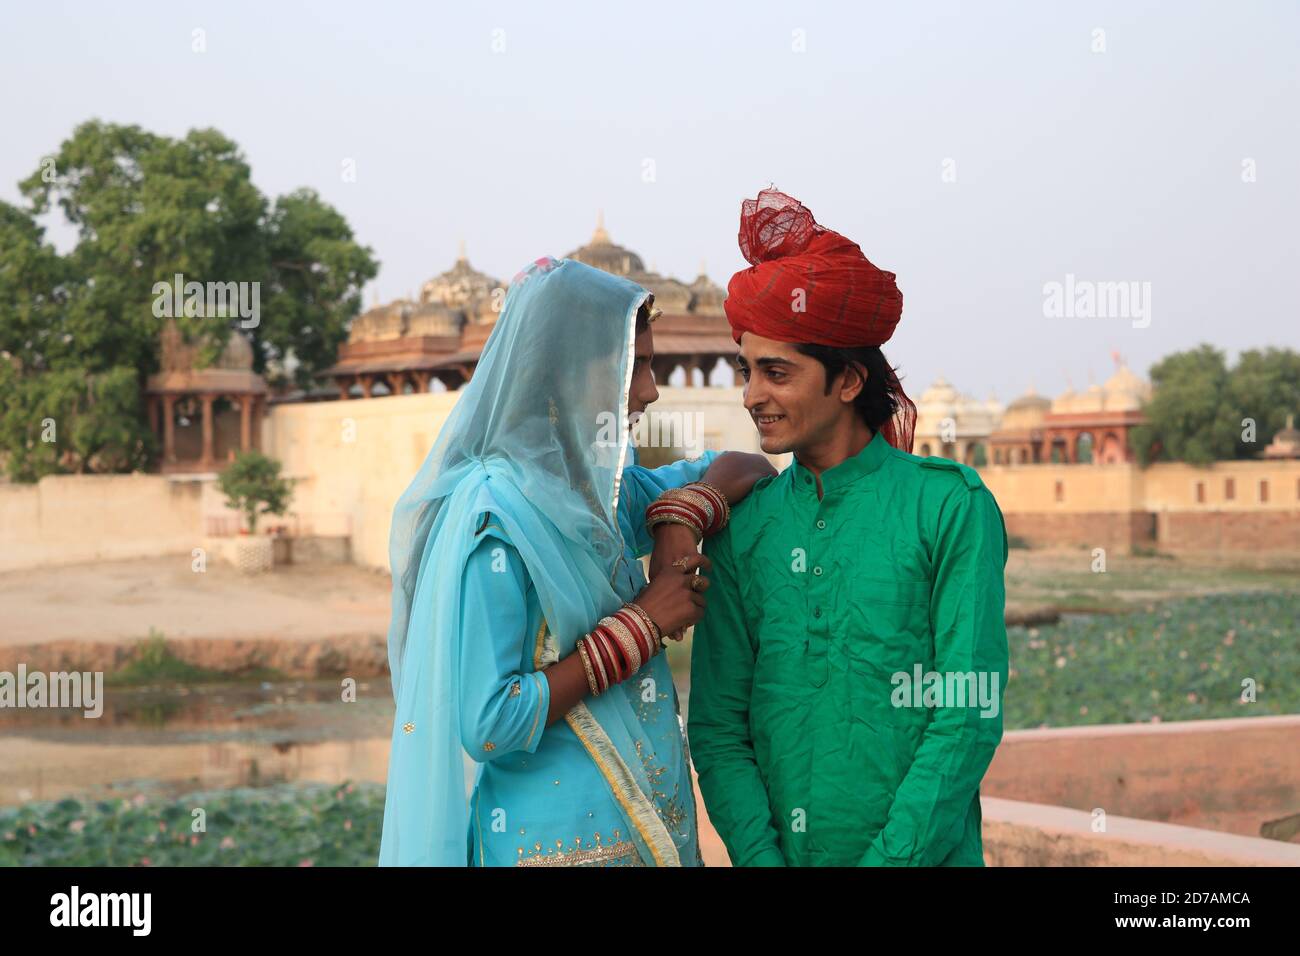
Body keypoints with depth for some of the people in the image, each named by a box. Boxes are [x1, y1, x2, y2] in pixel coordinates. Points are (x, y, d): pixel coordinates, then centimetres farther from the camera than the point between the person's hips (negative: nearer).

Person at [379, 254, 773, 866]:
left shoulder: (598, 489, 5)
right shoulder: (496, 514, -17)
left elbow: (743, 468, 19)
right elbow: (486, 724, -22)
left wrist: (685, 514, -2)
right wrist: (641, 625, -17)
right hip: (561, 838, -8)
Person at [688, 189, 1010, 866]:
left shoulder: (951, 509, -7)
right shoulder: (742, 525, 3)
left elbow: (970, 717, -10)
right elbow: (716, 725, 2)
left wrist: (889, 858, -15)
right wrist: (760, 856, -10)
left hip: (918, 855, -3)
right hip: (778, 851, 3)